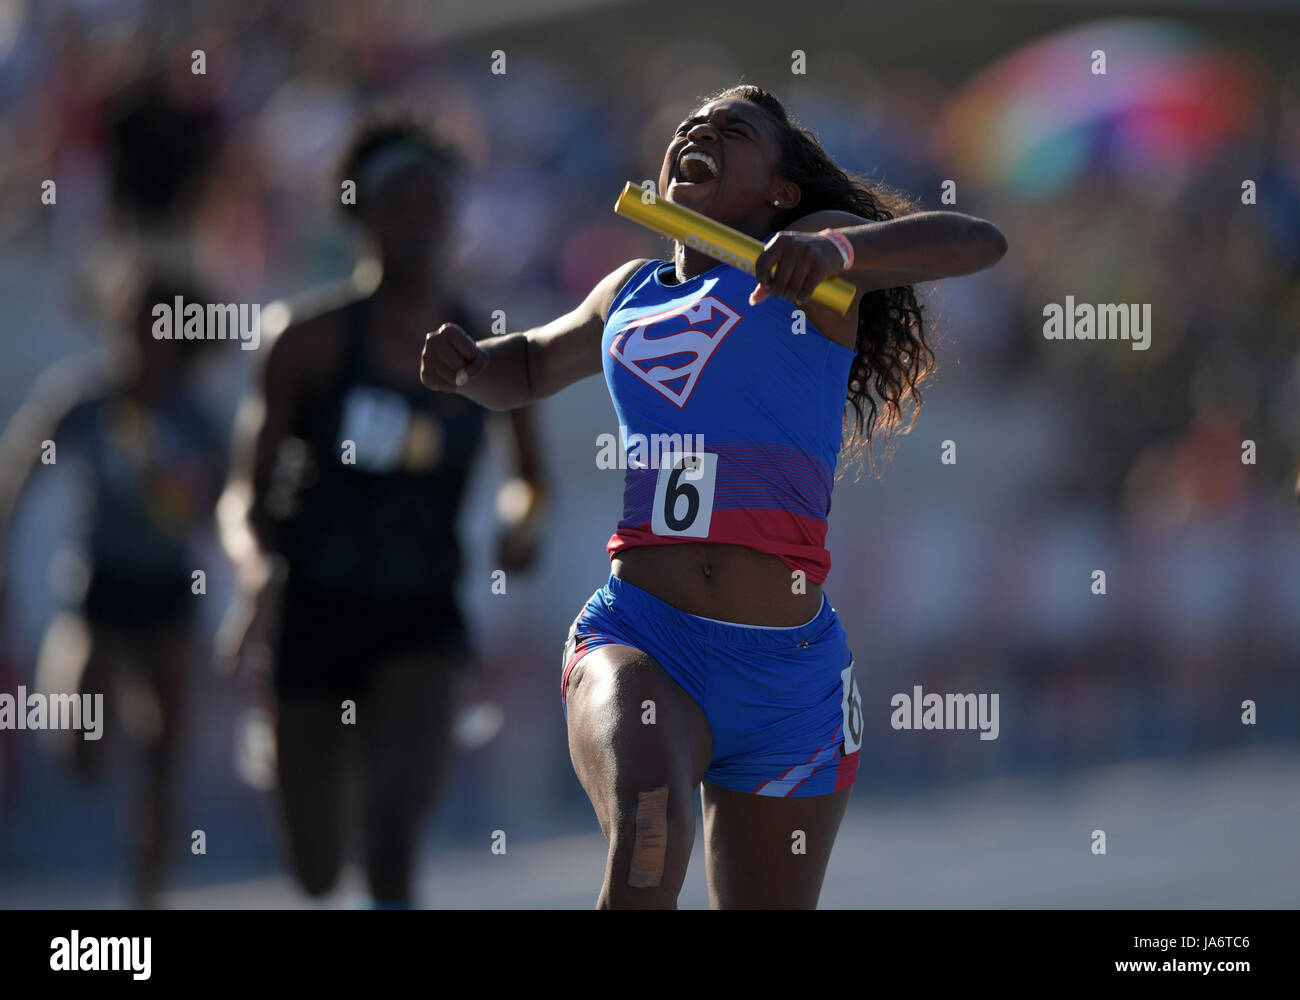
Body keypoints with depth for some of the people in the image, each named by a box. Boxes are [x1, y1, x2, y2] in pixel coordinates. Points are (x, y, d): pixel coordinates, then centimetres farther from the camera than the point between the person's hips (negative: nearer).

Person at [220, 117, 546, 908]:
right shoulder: (315, 343, -4)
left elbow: (533, 482, 18)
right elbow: (250, 494, 0)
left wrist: (525, 523, -5)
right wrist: (260, 573, -20)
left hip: (423, 615, 0)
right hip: (315, 612, 0)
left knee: (394, 829, -26)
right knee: (318, 874, 8)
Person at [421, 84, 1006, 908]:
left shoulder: (806, 260, 6)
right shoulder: (631, 292, 19)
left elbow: (980, 242, -10)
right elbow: (530, 366, 39)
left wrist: (841, 248, -28)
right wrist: (468, 364, 14)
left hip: (789, 671, -1)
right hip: (640, 639, 1)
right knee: (650, 833, -32)